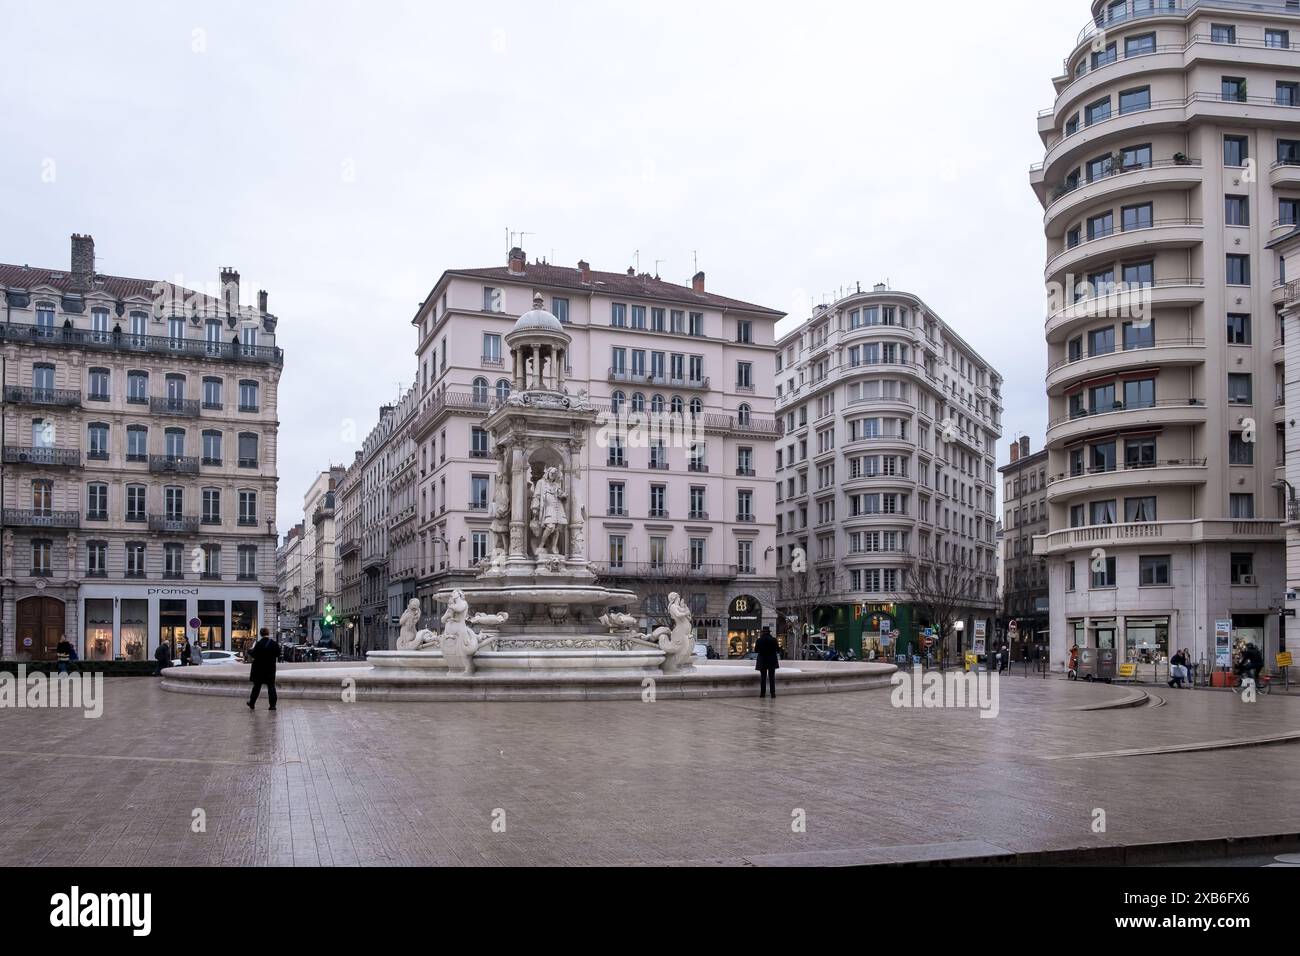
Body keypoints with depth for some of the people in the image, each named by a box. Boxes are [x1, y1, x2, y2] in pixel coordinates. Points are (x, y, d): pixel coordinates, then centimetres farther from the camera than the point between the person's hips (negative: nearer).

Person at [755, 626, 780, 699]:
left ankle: (763, 693, 4)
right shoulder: (773, 640, -9)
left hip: (762, 661, 0)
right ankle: (773, 693, 1)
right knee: (772, 678, 6)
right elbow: (778, 649, -4)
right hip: (772, 661, 0)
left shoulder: (759, 640, -9)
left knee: (763, 678, 7)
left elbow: (756, 650, -1)